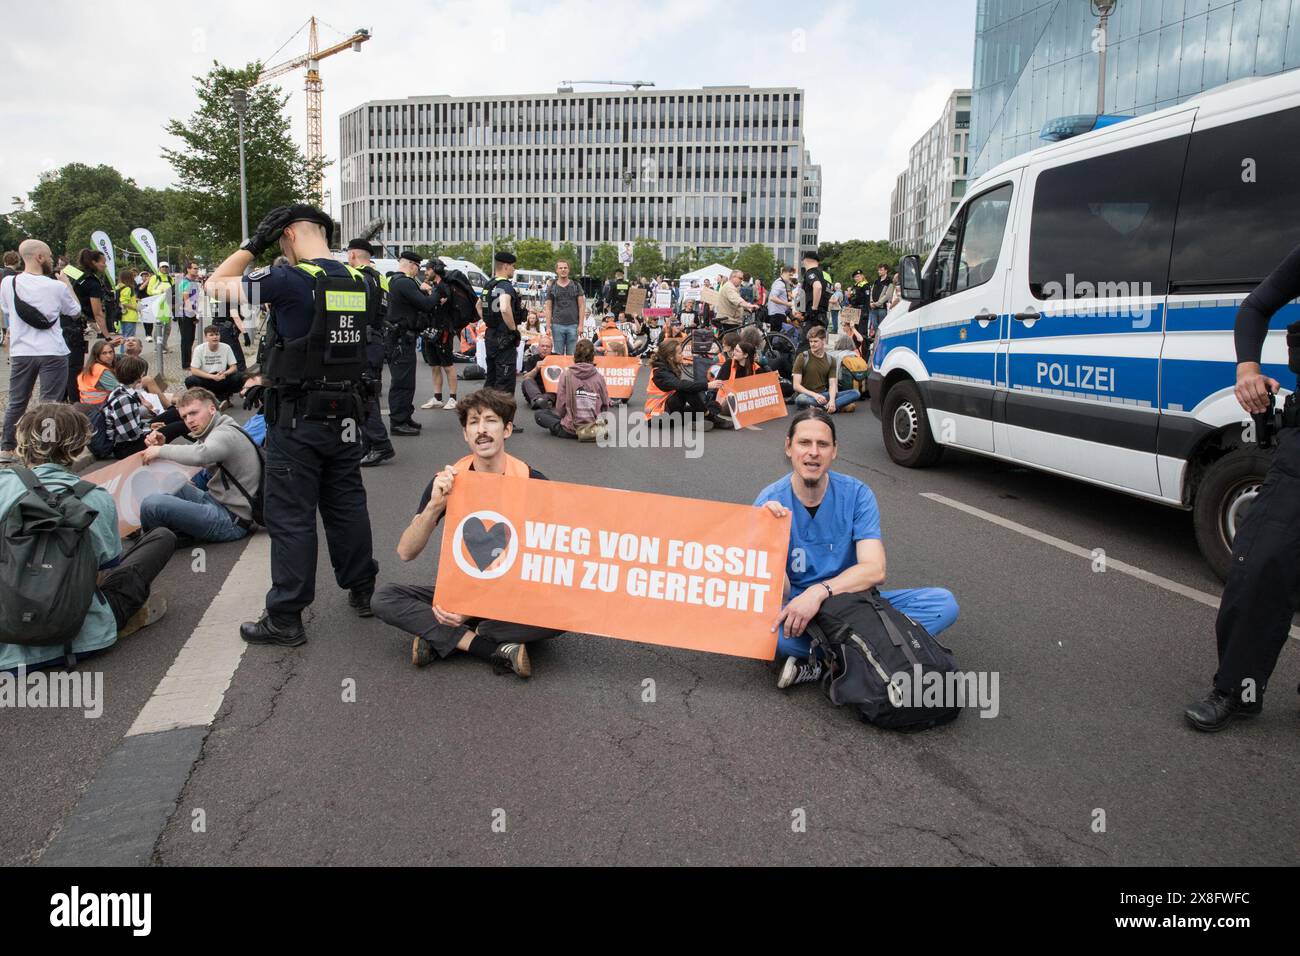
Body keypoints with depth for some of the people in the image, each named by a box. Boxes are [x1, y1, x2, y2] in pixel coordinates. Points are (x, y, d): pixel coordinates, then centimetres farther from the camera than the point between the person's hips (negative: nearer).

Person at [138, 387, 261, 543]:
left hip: (230, 520, -11)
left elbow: (199, 455, -36)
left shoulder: (226, 433, -16)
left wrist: (161, 450, -21)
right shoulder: (210, 432, 16)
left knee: (152, 504, -21)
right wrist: (162, 445, -3)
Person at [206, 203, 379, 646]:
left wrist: (254, 244, 2)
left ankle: (285, 618, 7)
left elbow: (217, 285, -4)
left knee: (290, 516, 1)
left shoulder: (290, 279, -14)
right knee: (347, 503, 17)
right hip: (345, 414, 6)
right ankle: (362, 590, 28)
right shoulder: (358, 281, 5)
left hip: (298, 417, -6)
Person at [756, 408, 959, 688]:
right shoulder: (770, 502, -11)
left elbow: (875, 570, -18)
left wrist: (819, 592, -34)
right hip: (796, 605, -3)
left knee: (944, 603, -18)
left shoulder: (856, 494, -7)